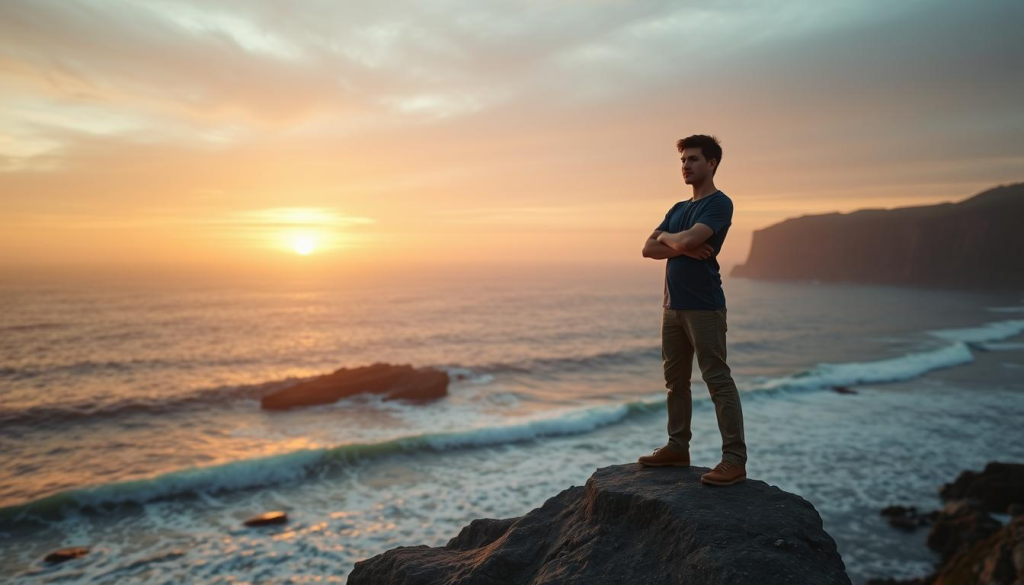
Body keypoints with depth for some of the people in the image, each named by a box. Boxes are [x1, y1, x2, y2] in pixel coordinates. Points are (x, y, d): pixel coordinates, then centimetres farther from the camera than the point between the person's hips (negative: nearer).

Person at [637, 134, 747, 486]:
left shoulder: (719, 204, -5)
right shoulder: (677, 210, 19)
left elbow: (690, 239, -21)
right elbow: (648, 249, 8)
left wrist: (668, 237, 1)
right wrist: (684, 248, -9)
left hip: (704, 307, -8)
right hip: (673, 306, 8)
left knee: (717, 380, -8)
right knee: (675, 380, 11)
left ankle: (735, 459, -5)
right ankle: (678, 447, 21)